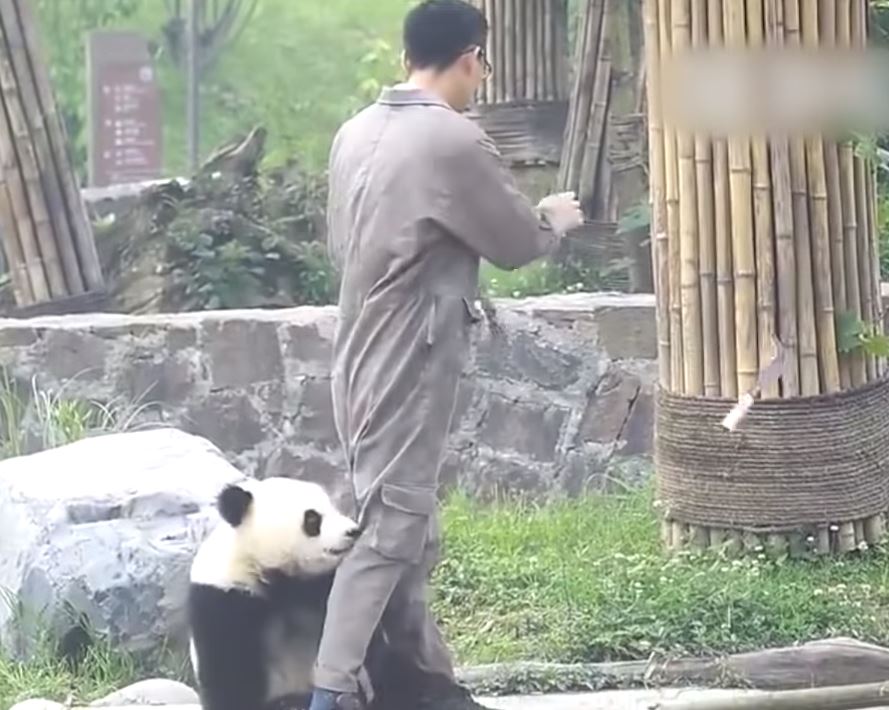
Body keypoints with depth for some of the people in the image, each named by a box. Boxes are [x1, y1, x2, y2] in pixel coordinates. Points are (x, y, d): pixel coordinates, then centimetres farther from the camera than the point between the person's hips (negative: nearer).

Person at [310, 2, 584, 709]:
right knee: (389, 528, -7)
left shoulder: (357, 133, 9)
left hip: (363, 357, 9)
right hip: (409, 365, -9)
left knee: (406, 523, 14)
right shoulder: (454, 140, -15)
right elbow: (517, 244, -4)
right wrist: (554, 218, 16)